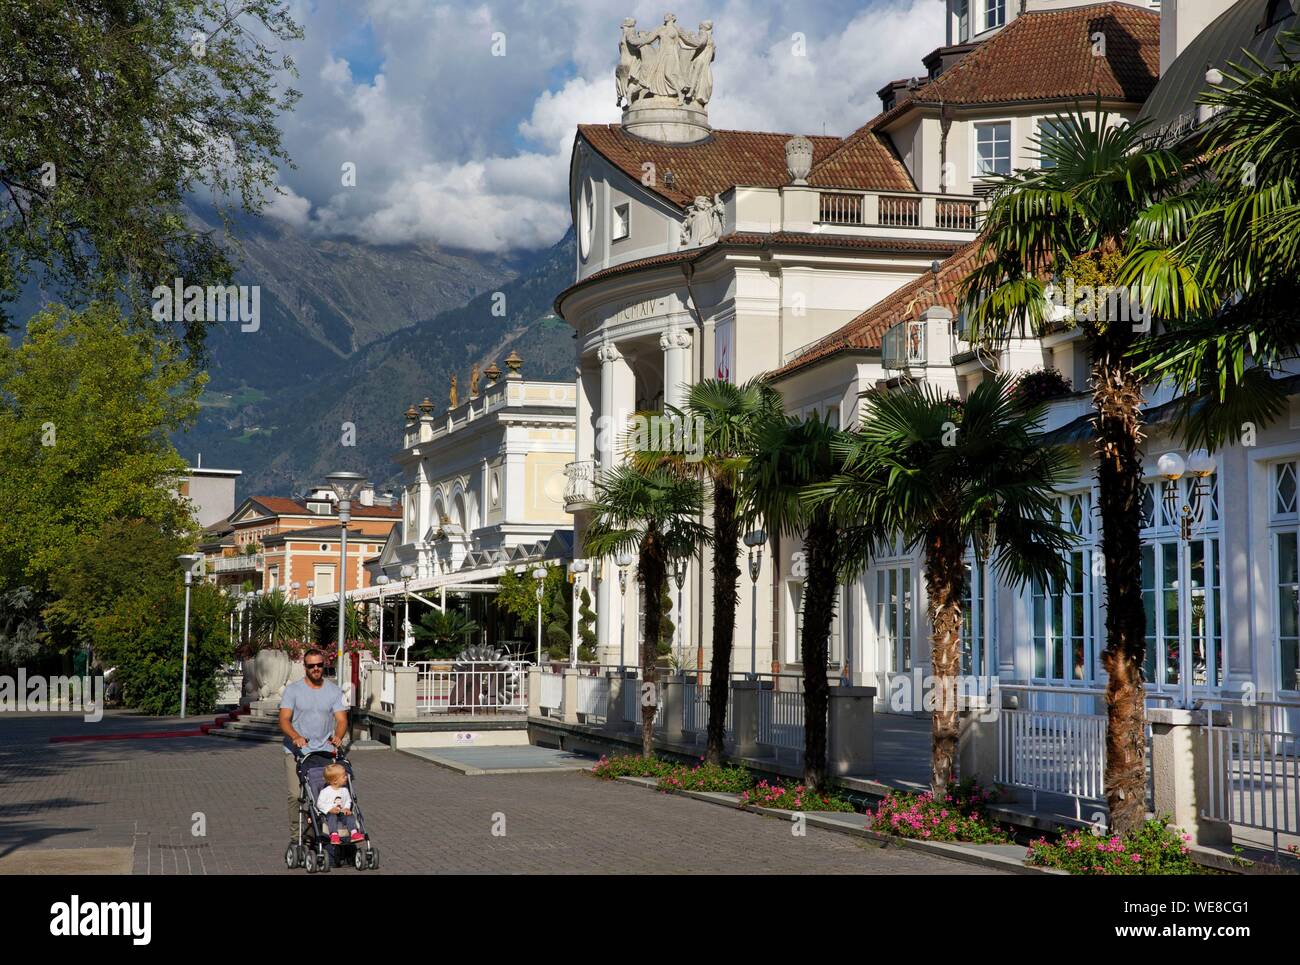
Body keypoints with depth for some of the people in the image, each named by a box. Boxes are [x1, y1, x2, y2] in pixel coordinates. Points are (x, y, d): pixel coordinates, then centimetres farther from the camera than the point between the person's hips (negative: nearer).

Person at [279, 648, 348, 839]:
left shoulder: (334, 691, 8)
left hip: (325, 750, 2)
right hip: (296, 751, -2)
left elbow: (341, 719, 1)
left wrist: (338, 736, -22)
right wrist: (295, 736, -28)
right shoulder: (293, 690, 1)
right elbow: (284, 720, -7)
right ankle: (296, 836, -1)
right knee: (295, 795, -11)